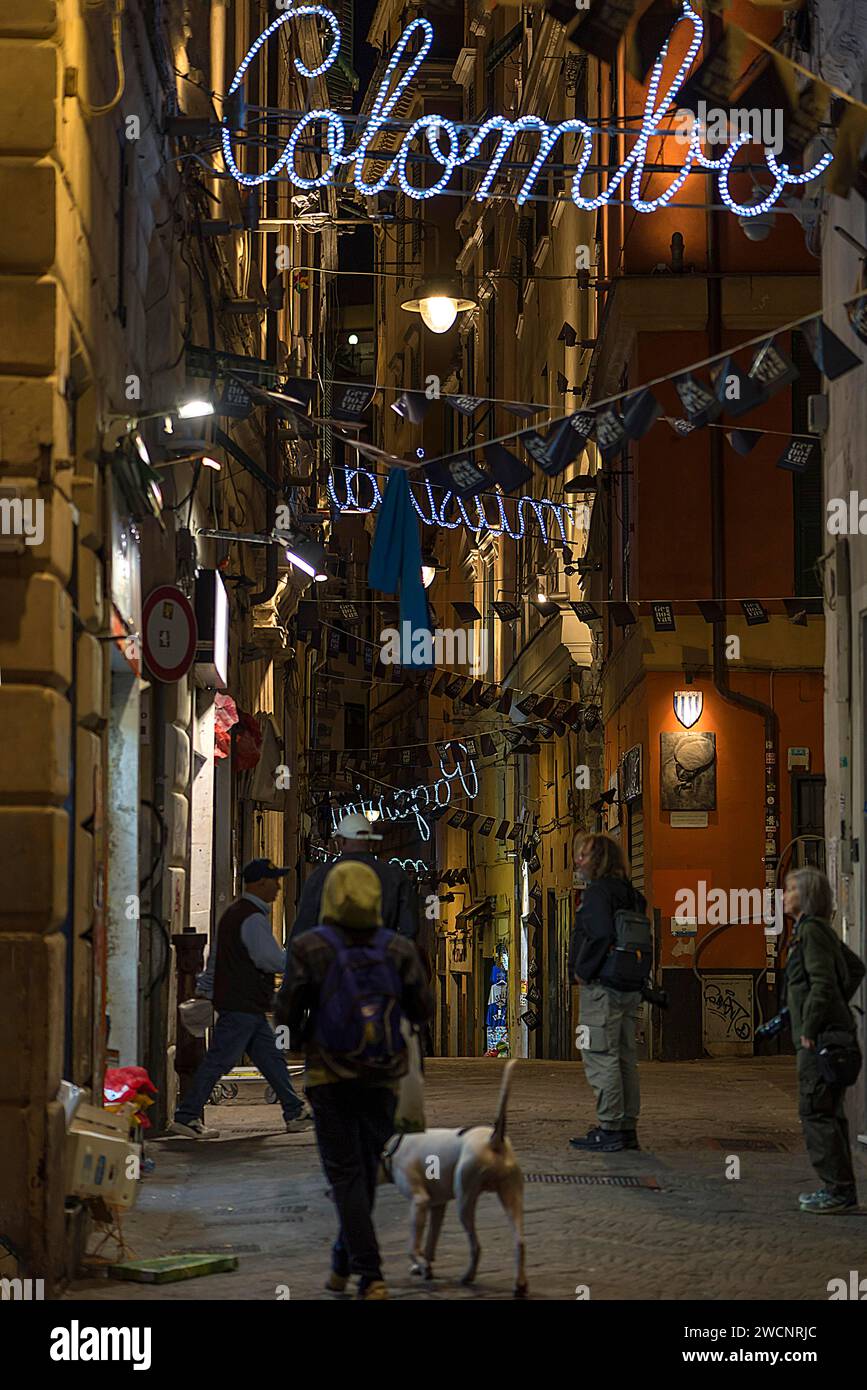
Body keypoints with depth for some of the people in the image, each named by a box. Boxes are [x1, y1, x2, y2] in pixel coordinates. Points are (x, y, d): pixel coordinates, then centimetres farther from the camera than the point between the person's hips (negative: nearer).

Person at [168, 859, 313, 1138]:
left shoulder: (234, 913, 18)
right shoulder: (253, 918, -15)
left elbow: (215, 956, 22)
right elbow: (271, 960, -20)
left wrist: (205, 989, 25)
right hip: (242, 1005, -11)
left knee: (271, 1059, 11)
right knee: (219, 1060, -8)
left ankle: (295, 1114, 14)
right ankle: (186, 1117, -6)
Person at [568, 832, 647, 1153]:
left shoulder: (597, 892, -13)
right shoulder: (631, 894, 14)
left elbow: (599, 935, -25)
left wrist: (582, 971, -14)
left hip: (602, 986, -9)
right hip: (630, 989, 9)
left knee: (600, 1058, -5)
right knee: (625, 1058, 12)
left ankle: (609, 1130, -6)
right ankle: (627, 1128, 15)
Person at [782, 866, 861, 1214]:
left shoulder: (811, 930, -12)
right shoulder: (814, 930, 19)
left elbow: (822, 983, -20)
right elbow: (854, 969, 25)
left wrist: (810, 1031, -19)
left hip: (820, 1038, -10)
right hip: (829, 1036, 10)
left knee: (816, 1111, -9)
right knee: (827, 1112, 13)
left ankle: (839, 1189, -9)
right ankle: (840, 1188, 17)